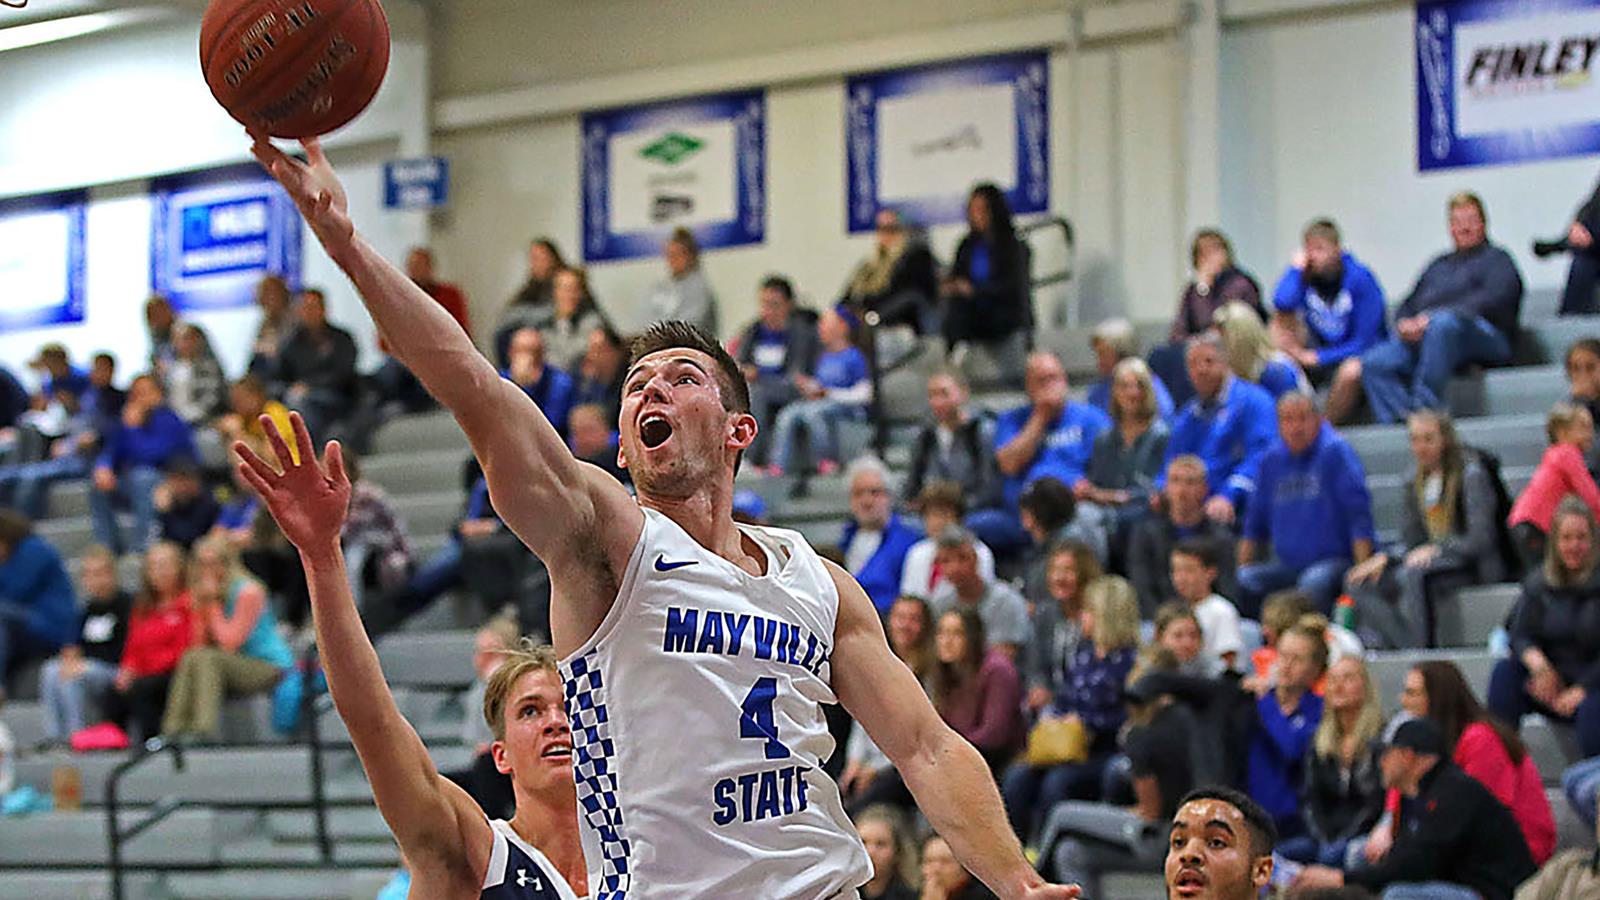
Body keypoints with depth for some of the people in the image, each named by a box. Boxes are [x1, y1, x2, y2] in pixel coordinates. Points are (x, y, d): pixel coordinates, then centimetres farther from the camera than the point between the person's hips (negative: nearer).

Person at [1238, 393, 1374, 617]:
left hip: (1335, 561, -5)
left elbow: (1359, 514, -8)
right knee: (1244, 583, -22)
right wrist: (1242, 570, 11)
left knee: (1314, 582, -37)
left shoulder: (1335, 451, -5)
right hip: (1288, 567, 5)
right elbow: (1255, 524, 21)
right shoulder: (1272, 460, 12)